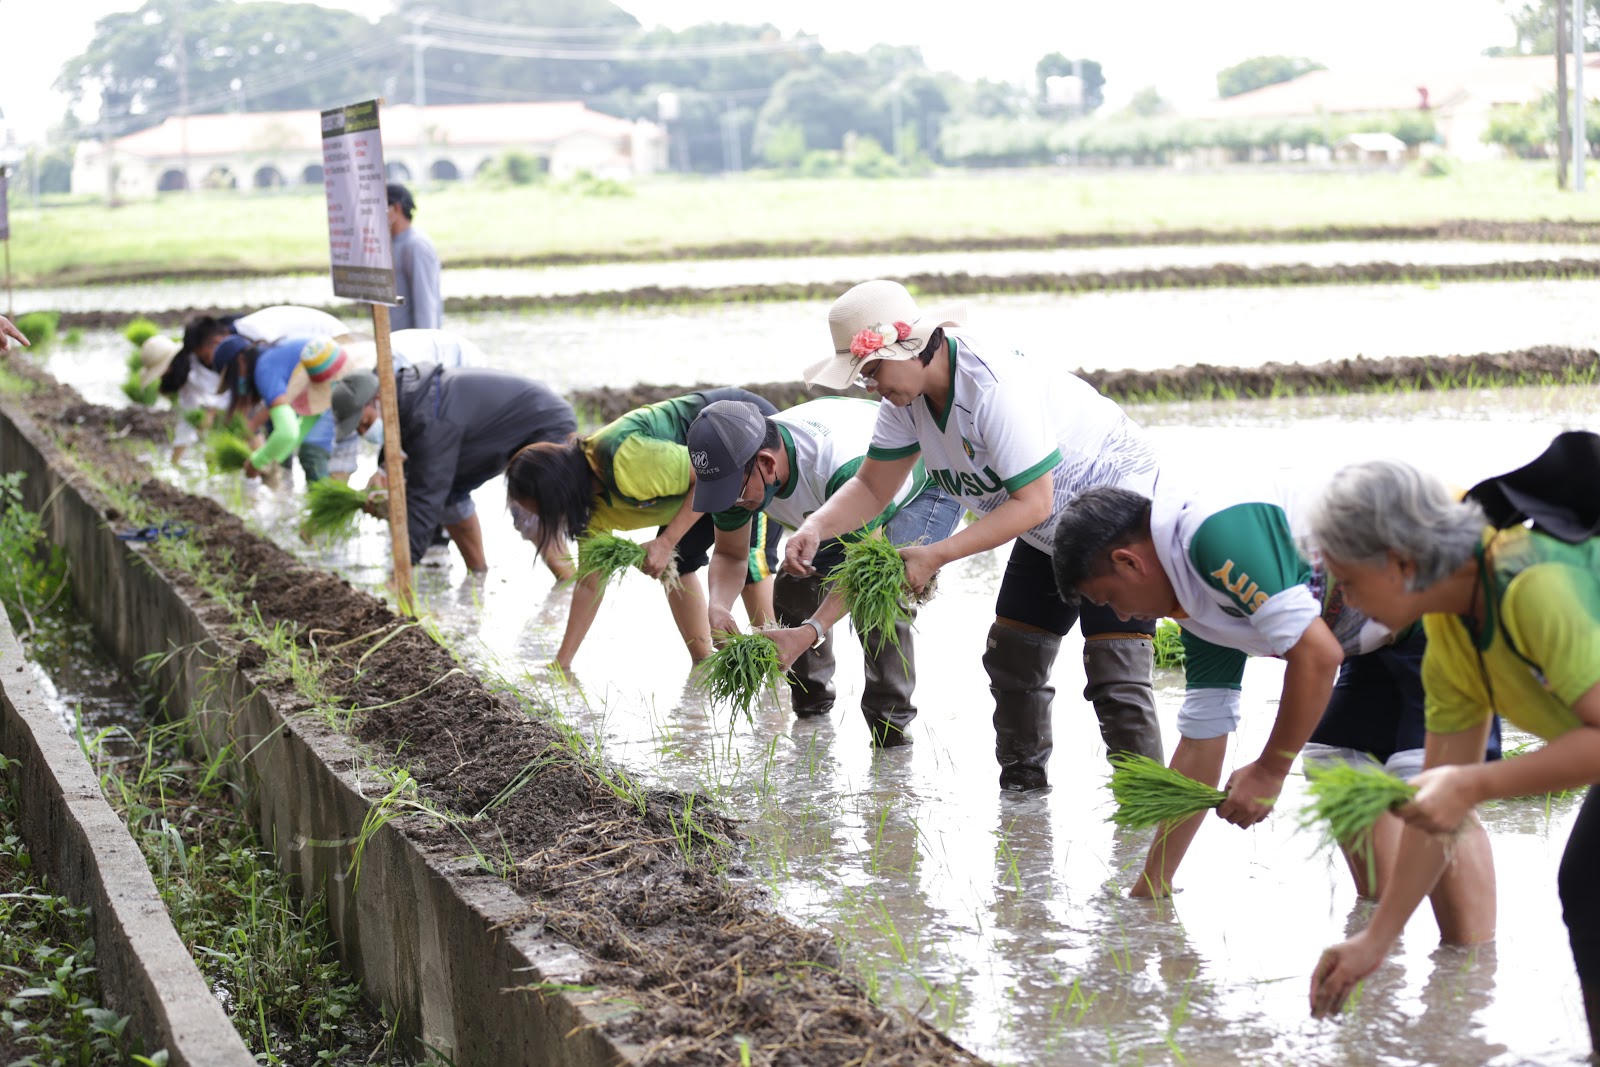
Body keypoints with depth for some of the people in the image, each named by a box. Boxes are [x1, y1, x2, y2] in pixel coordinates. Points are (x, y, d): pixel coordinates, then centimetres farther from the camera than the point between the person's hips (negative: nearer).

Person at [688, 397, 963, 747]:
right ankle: (812, 704, 18)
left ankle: (890, 723, -18)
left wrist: (808, 634, -54)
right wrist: (719, 607, -34)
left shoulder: (845, 466, -46)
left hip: (930, 485, -7)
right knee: (794, 587, -6)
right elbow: (729, 554, -11)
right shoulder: (735, 469, -24)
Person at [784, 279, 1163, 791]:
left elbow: (1033, 503, -32)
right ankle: (1022, 786, 26)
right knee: (1011, 662, 11)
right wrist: (816, 527, -24)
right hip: (1048, 534, 9)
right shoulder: (907, 394, -8)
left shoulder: (995, 389, -35)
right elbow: (871, 487, -3)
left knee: (1116, 680, -15)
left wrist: (936, 556, -34)